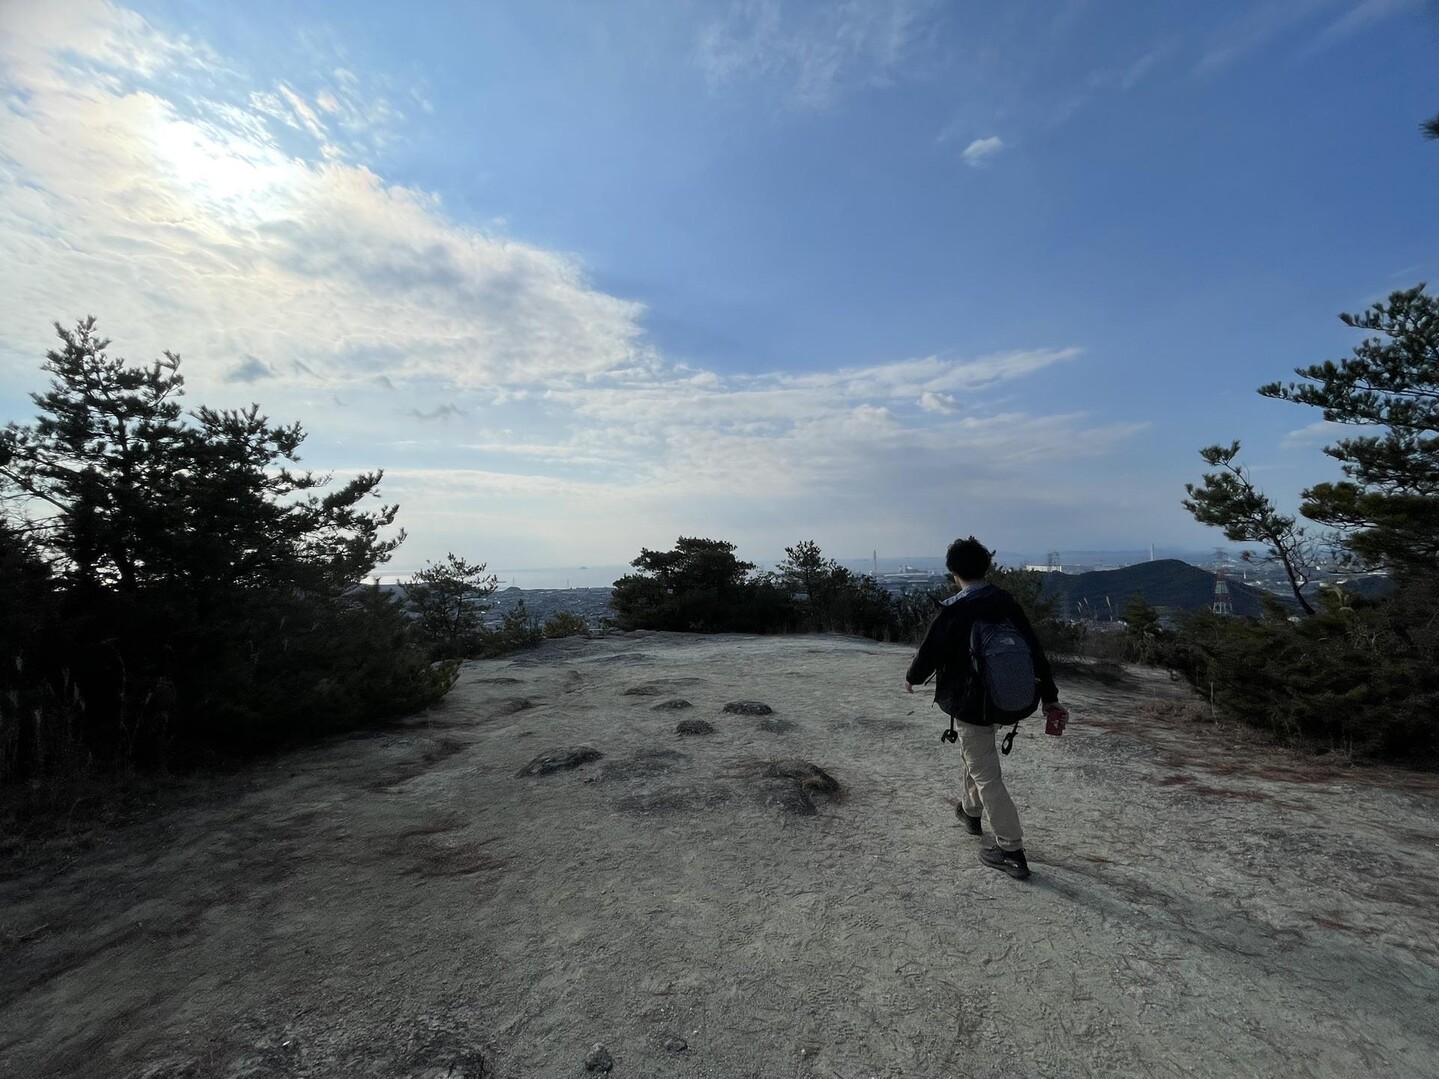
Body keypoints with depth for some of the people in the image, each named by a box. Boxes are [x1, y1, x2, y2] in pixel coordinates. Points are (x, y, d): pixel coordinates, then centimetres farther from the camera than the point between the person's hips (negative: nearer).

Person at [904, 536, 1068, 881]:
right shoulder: (1006, 602, -4)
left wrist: (911, 678, 8)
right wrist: (1049, 696, 9)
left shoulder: (952, 612, -22)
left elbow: (929, 654, -13)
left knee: (987, 776, 4)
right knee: (976, 755, 28)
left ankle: (1012, 852, 11)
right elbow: (1034, 650, 0)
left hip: (968, 703, -7)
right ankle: (971, 811, 47)